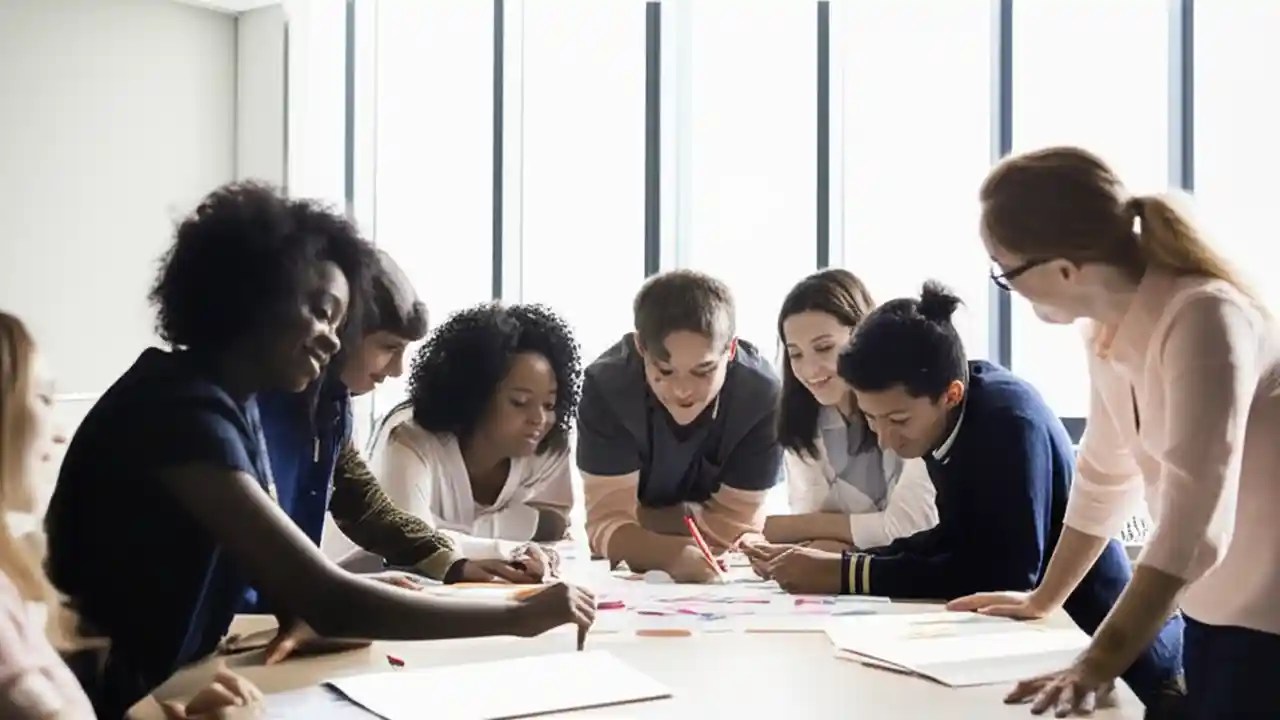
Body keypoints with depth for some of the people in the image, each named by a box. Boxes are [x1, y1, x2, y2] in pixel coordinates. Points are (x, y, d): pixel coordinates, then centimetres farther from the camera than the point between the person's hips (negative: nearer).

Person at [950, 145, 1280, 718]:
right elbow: (1105, 478, 9)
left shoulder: (1203, 319, -26)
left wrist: (1097, 667, -37)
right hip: (1213, 606, 7)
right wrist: (1042, 600, 16)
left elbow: (1193, 523, -33)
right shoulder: (1108, 326, -2)